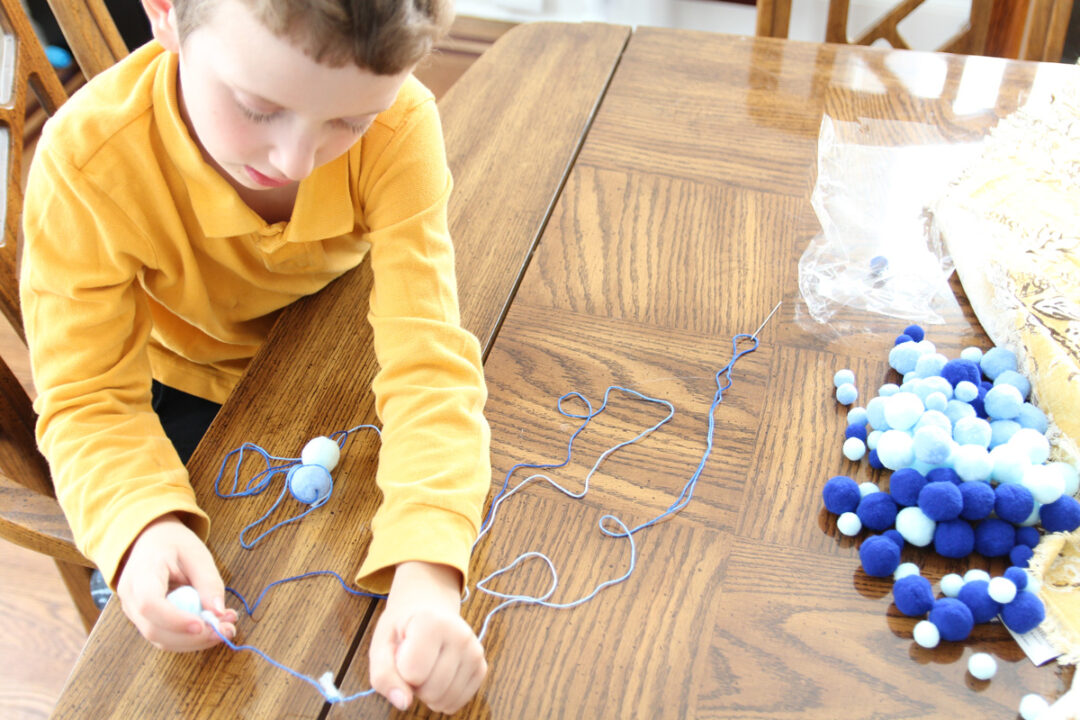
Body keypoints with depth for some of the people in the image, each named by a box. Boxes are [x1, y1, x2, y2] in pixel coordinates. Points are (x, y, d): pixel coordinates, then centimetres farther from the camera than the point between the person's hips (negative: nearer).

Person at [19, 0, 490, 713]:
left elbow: (425, 356, -39)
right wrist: (143, 525, -50)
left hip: (342, 358, 1)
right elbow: (88, 397, -28)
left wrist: (425, 570, -53)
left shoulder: (399, 124, -35)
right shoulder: (87, 161, -35)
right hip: (193, 382, 0)